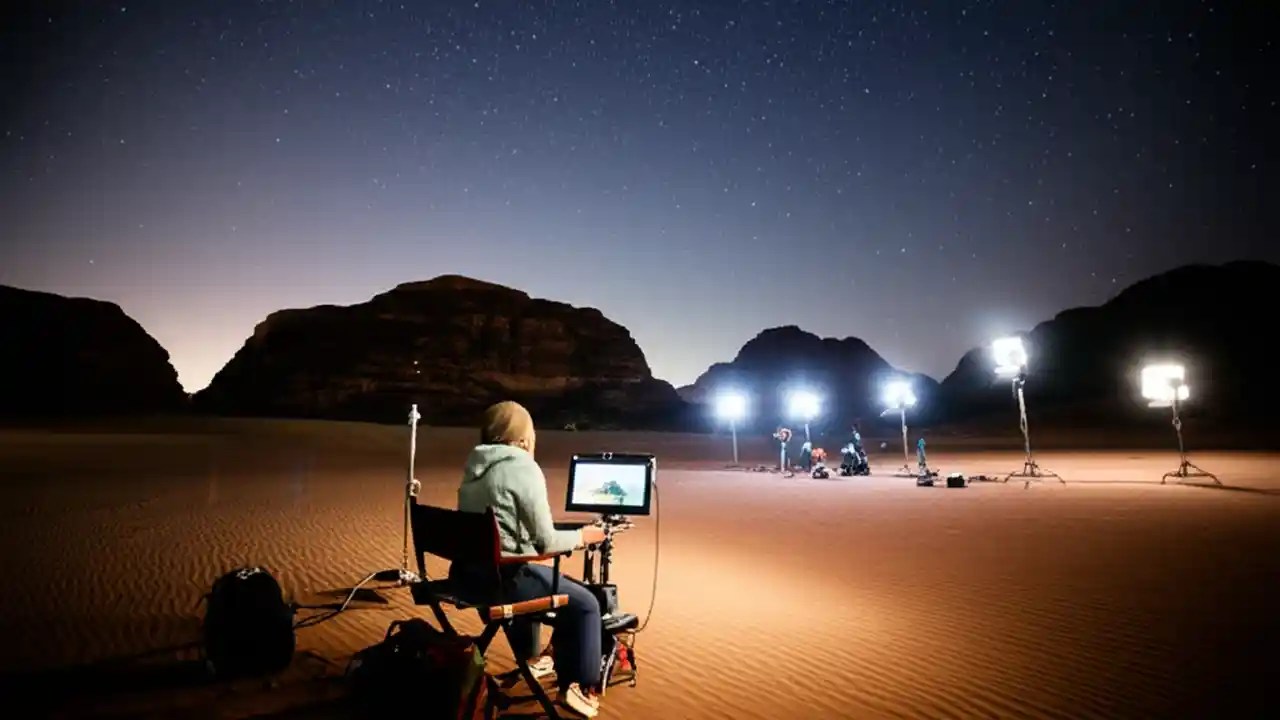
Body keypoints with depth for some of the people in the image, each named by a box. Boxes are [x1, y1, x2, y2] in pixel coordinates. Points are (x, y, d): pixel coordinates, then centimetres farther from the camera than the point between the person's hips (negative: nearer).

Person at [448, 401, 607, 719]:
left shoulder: (475, 466, 10)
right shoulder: (524, 469, -15)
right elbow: (546, 543, -16)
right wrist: (582, 537, 1)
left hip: (467, 572, 9)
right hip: (501, 576, -9)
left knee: (529, 580, 37)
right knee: (585, 604, 7)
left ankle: (528, 658, 49)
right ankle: (573, 687, 16)